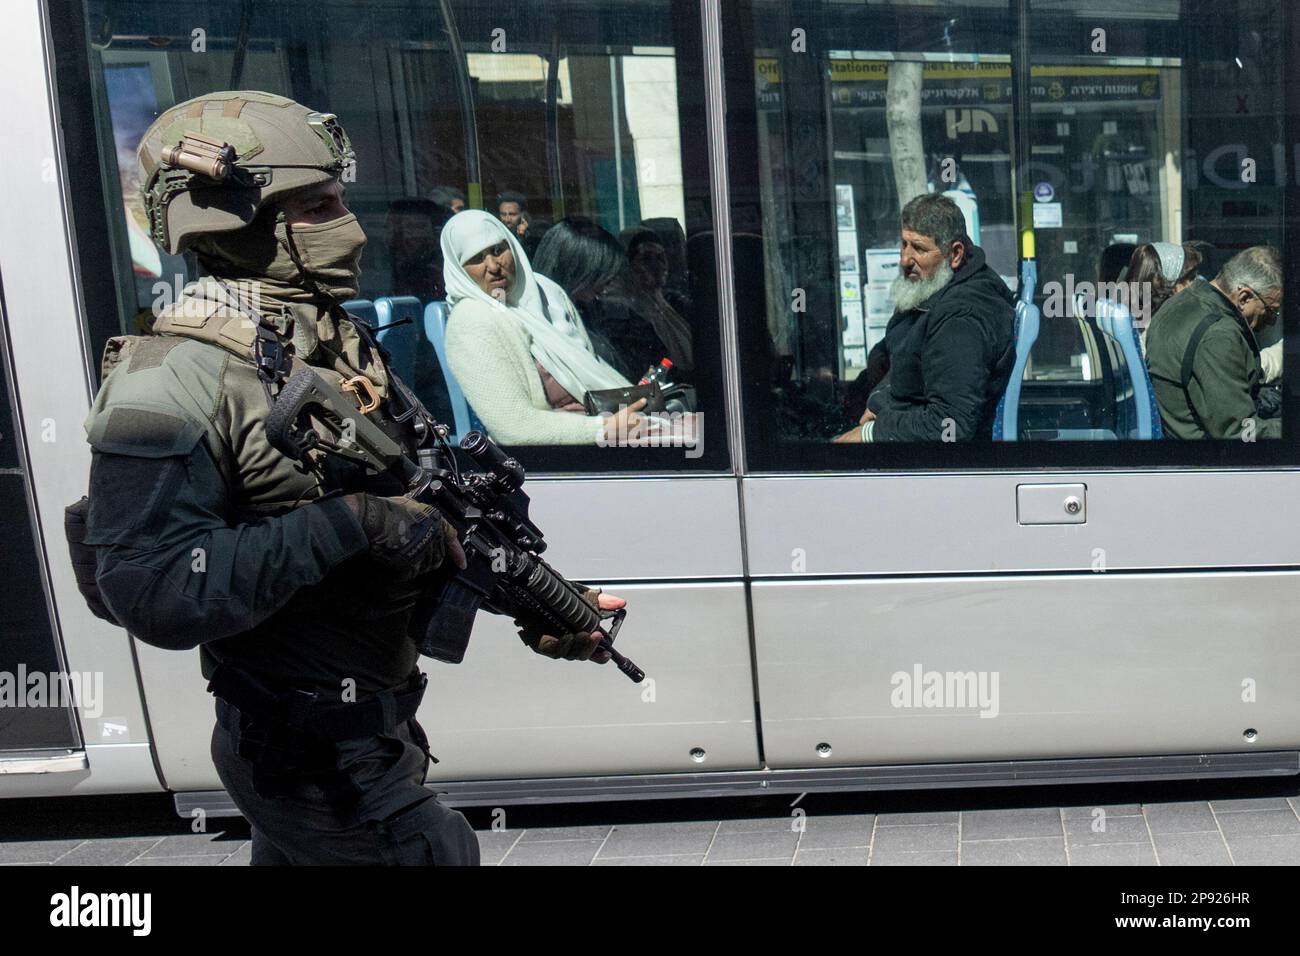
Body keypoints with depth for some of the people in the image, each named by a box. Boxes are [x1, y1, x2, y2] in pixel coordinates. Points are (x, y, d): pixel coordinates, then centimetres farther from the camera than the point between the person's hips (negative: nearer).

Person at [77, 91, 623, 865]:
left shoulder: (340, 342, 7)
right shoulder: (176, 380, -20)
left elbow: (426, 498, 12)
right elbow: (152, 593, -27)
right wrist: (347, 524, -31)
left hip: (377, 715, 8)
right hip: (315, 753, -8)